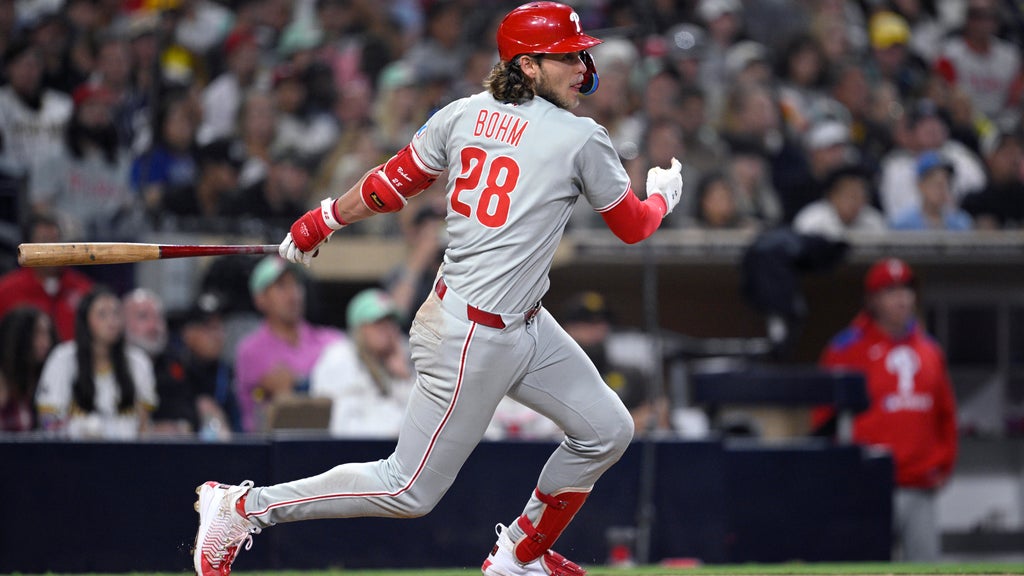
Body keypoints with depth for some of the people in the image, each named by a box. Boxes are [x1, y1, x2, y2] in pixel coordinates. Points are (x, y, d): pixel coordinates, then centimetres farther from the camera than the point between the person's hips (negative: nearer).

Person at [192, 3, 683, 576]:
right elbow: (633, 225, -2)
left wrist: (323, 220, 20)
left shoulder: (463, 114, 2)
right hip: (473, 339, -9)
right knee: (411, 490, 0)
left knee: (607, 430, 16)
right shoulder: (582, 138, -16)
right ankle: (245, 506, 6)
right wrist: (664, 193, 19)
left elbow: (390, 186, 6)